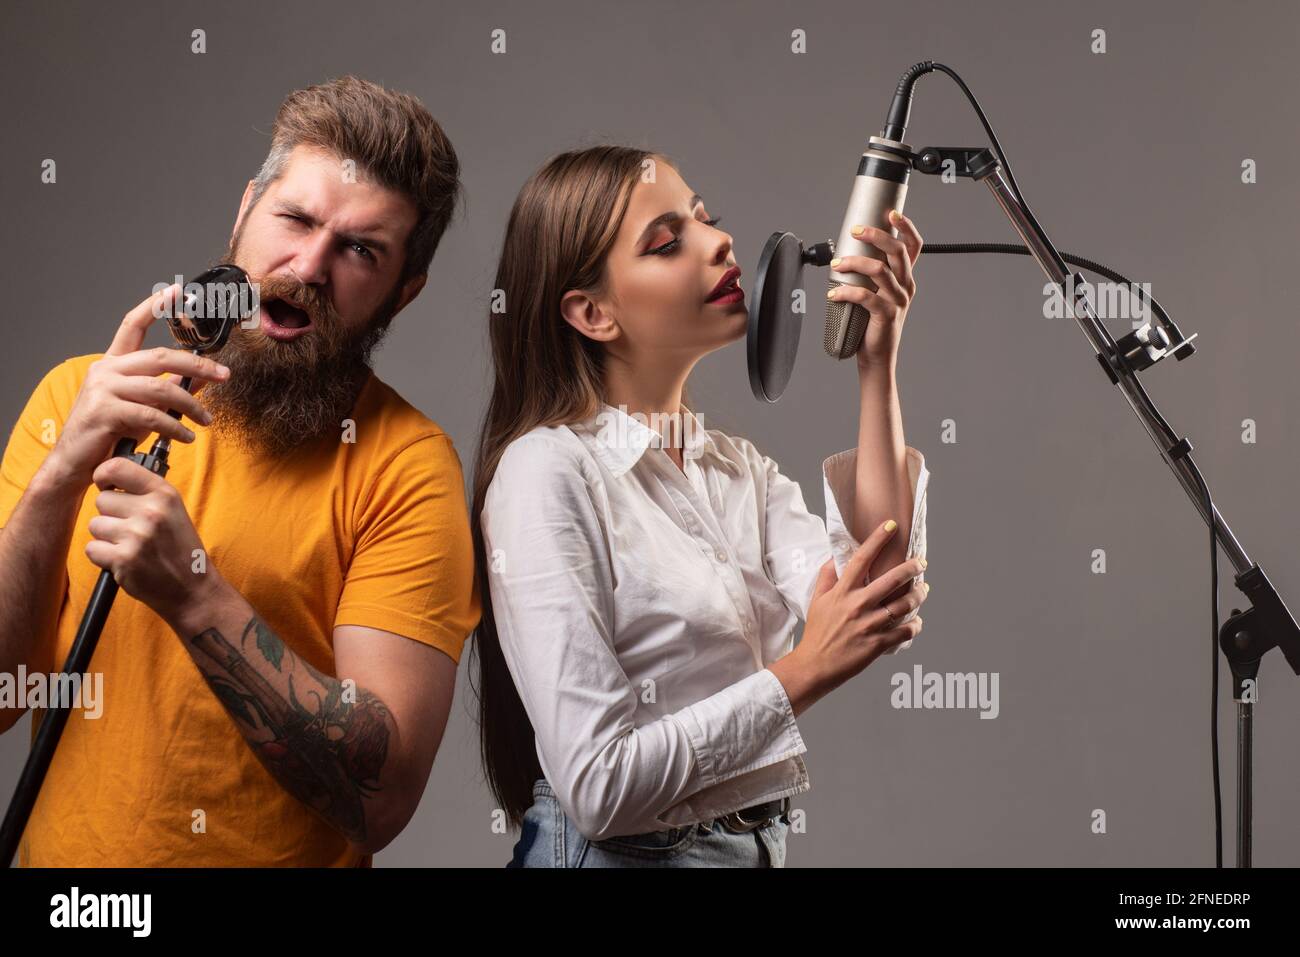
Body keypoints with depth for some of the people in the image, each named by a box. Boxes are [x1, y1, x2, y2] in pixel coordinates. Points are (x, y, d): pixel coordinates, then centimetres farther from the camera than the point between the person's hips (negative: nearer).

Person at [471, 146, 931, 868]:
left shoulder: (740, 469, 6)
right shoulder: (549, 470, -17)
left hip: (760, 841, 7)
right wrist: (807, 669, -19)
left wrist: (878, 368, -10)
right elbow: (597, 787, -22)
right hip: (629, 852, -7)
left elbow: (879, 614, -12)